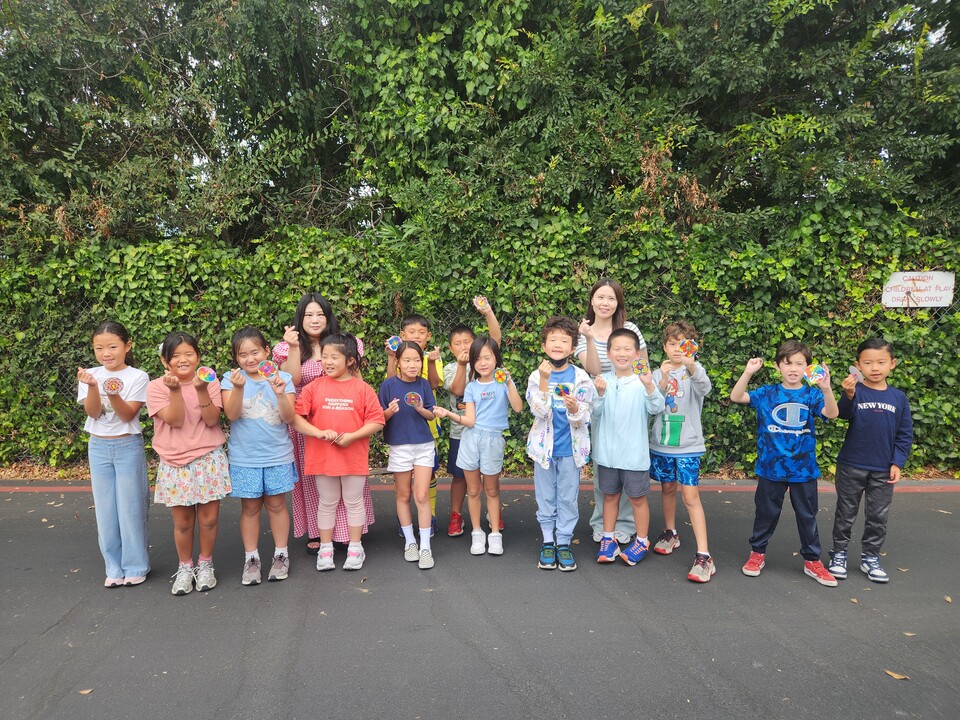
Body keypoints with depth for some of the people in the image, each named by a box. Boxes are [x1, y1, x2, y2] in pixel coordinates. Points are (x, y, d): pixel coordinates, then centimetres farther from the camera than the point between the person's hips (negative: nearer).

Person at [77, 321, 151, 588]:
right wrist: (92, 386, -26)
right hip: (98, 447, 3)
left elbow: (127, 415, -13)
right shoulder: (90, 375, 0)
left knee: (130, 507, 2)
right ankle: (114, 567, 21)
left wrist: (113, 394, -30)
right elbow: (93, 412, -10)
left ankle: (135, 566, 16)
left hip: (128, 446, -3)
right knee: (105, 509, 8)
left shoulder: (137, 377, -8)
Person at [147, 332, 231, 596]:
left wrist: (202, 390, -22)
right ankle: (185, 568, 28)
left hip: (208, 459, 0)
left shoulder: (209, 382, 0)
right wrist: (175, 390, -24)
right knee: (183, 521, 7)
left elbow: (212, 420, -10)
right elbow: (175, 420, -13)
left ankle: (205, 565, 26)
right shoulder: (156, 387, -3)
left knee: (209, 518, 5)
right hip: (174, 463, 0)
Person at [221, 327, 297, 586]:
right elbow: (231, 414, -16)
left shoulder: (282, 378, -4)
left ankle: (281, 555, 24)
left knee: (276, 504, 10)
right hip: (244, 457, 0)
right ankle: (251, 559, 22)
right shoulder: (231, 379, -4)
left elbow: (289, 417, -10)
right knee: (250, 507, 9)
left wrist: (280, 394, -27)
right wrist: (238, 387, -31)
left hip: (278, 455, 0)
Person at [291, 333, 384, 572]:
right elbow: (295, 419, -5)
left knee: (354, 502, 12)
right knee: (327, 503, 14)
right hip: (322, 456, 1)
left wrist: (352, 436, -17)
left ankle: (355, 547, 26)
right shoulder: (314, 387, 0)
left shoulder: (362, 389, -3)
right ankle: (325, 548, 27)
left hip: (354, 456, -1)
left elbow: (377, 421, -5)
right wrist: (320, 433, -18)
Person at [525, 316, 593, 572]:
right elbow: (539, 411, -16)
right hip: (544, 445, 0)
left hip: (570, 447, 0)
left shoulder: (580, 377, -5)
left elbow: (583, 420, -7)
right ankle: (548, 542, 25)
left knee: (568, 498, 8)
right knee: (546, 498, 11)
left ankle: (564, 543, 22)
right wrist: (544, 381, -26)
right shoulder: (537, 376, -4)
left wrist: (574, 409, -29)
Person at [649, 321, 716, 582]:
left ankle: (704, 555, -7)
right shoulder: (658, 372, 4)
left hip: (688, 444, -4)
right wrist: (662, 382, -24)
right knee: (667, 488, 18)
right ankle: (670, 533, 39)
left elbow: (705, 387, -29)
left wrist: (692, 367, -49)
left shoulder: (695, 370, -6)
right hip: (661, 443, 4)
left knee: (690, 495, -9)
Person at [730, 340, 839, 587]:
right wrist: (748, 372, -26)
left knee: (807, 515, 13)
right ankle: (757, 553, 31)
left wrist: (826, 389, -37)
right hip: (771, 467, 0)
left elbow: (831, 414, -20)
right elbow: (736, 397, -13)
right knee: (766, 513, 14)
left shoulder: (811, 395, -4)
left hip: (804, 469, 0)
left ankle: (812, 561, 28)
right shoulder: (767, 394, -4)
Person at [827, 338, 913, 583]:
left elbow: (905, 435, 5)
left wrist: (897, 463, -2)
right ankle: (839, 554, 25)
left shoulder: (898, 398, 0)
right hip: (851, 467, -3)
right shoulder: (854, 391, -10)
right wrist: (849, 395, -50)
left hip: (883, 470, 3)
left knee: (878, 516, 12)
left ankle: (870, 557, 29)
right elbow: (844, 413, -31)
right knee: (846, 514, 10)